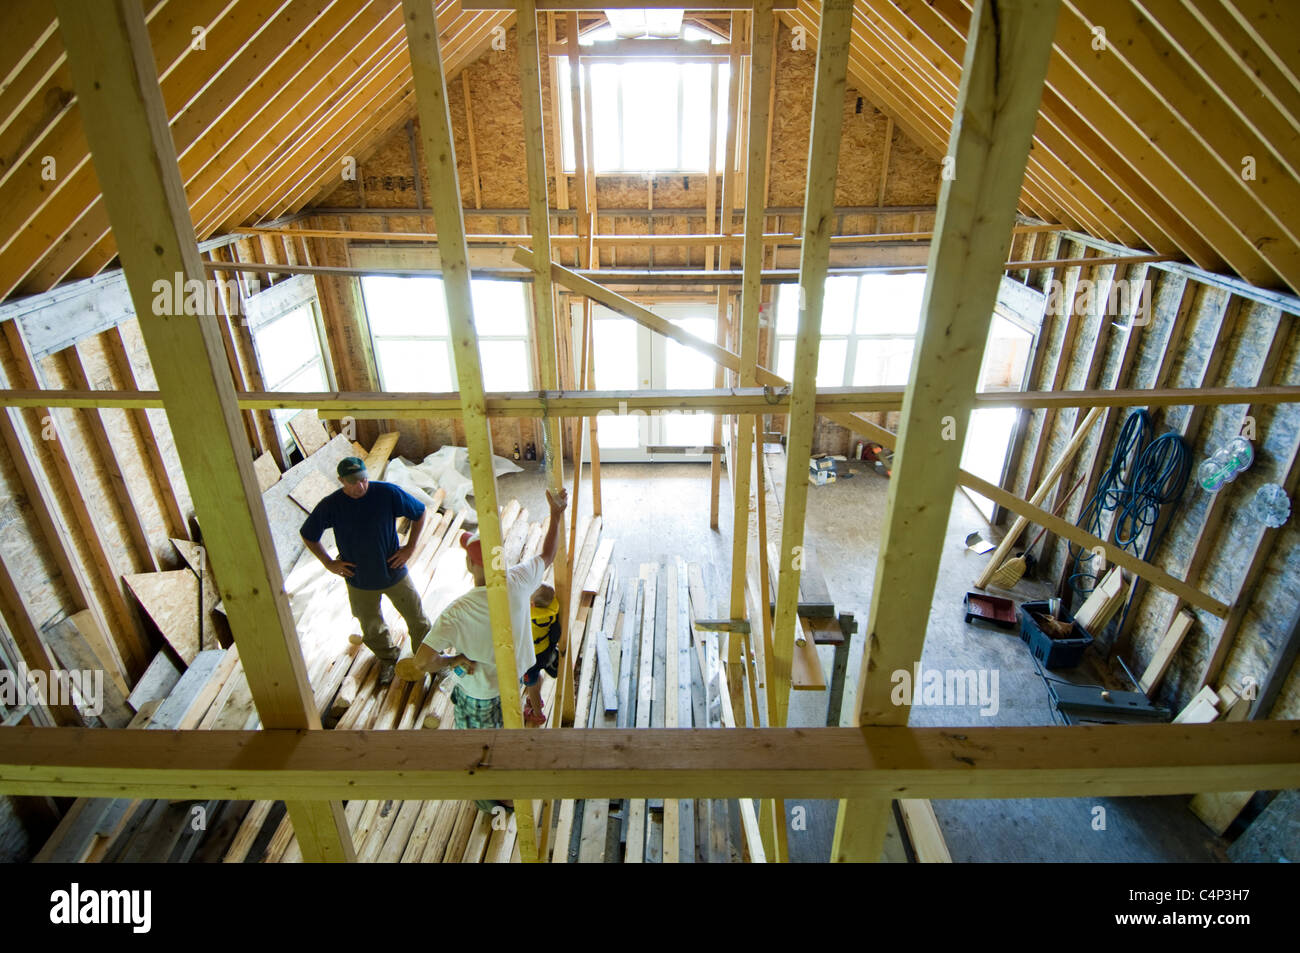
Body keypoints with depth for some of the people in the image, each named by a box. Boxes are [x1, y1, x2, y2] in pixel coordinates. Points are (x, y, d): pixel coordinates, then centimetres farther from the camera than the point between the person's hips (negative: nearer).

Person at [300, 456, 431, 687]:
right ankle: (387, 658, 50)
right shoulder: (330, 506, -15)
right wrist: (329, 563, -4)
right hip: (359, 580, 1)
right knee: (372, 627, 20)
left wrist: (410, 547, -8)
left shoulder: (388, 493, -18)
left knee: (417, 619, 13)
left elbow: (420, 513, -4)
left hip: (394, 573, -1)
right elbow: (308, 535, 2)